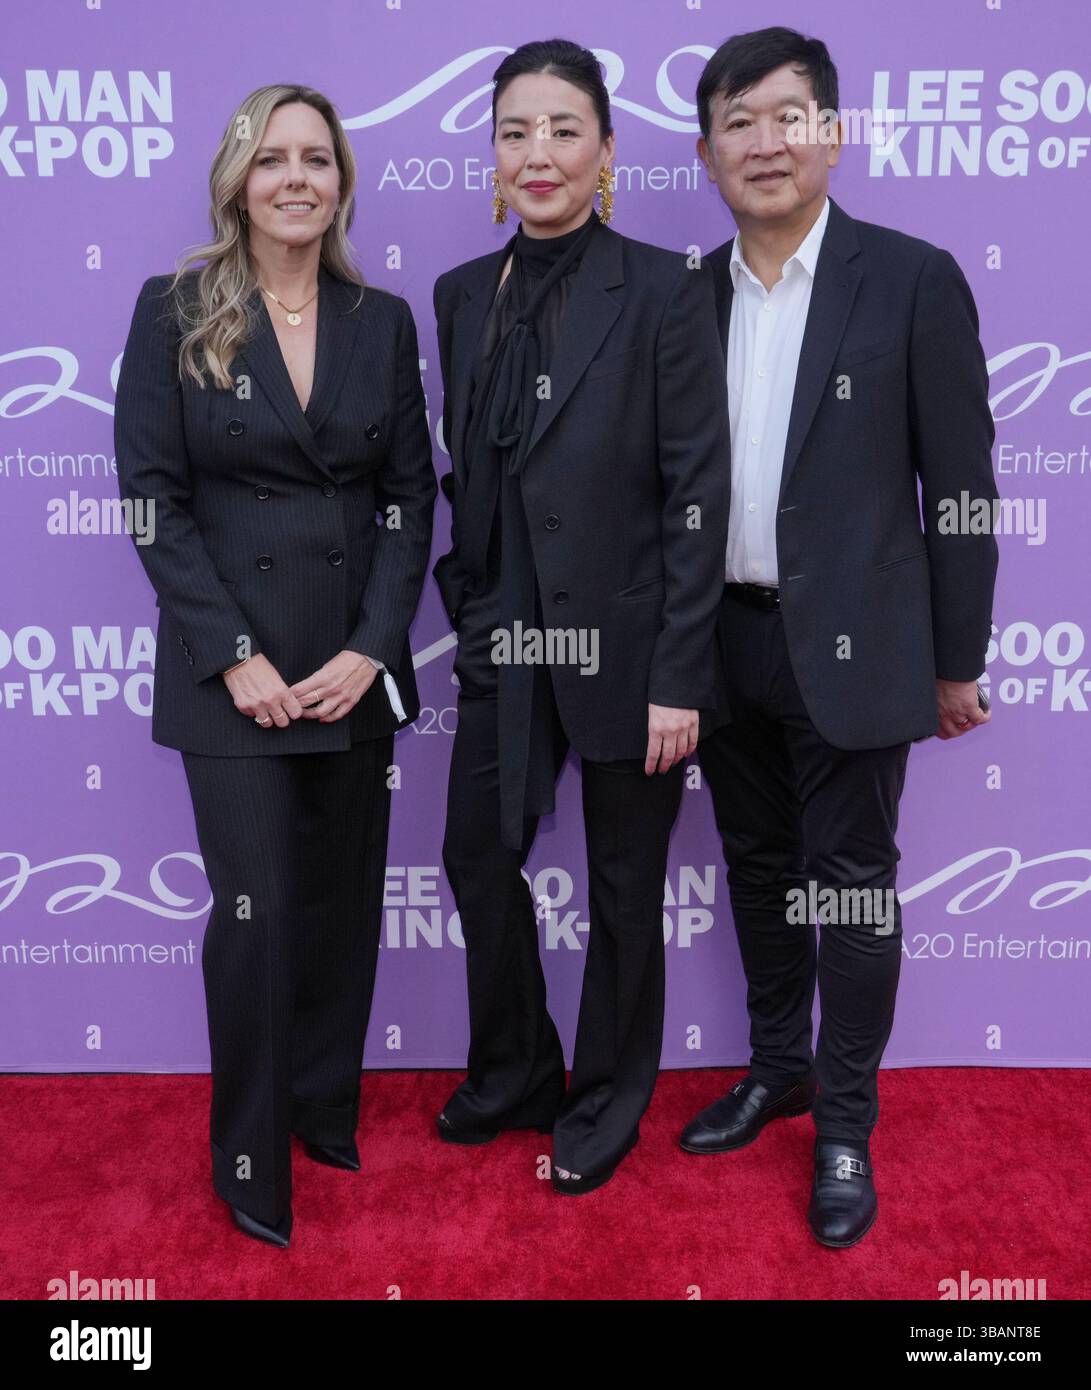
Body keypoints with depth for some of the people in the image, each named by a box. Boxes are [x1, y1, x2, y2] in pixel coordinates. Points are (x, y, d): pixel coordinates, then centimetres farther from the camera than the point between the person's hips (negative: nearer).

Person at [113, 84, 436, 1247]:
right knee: (256, 909, -1)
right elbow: (152, 495, -5)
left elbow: (411, 494, 5)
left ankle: (328, 1110, 32)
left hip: (357, 663, 3)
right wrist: (232, 656, -12)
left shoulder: (382, 321, 8)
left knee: (344, 899, 11)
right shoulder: (174, 311, 0)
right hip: (230, 664, -3)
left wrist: (372, 648, -6)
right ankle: (251, 1159, 20)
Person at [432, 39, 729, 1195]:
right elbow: (465, 474, 13)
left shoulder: (664, 290, -9)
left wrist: (679, 678, -15)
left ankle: (607, 1103, 34)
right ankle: (515, 1077, 39)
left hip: (624, 640, -5)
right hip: (505, 640, 5)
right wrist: (467, 618, 9)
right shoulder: (464, 294, 7)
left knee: (624, 884, 10)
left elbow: (697, 492, -12)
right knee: (477, 855, 14)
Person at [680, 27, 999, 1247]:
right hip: (723, 643, 5)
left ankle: (845, 1124, 24)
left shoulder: (912, 280, -5)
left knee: (849, 884, 5)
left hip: (849, 646, -4)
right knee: (757, 869, 17)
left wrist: (956, 662, -4)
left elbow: (959, 484, -5)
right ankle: (778, 1069, 37)